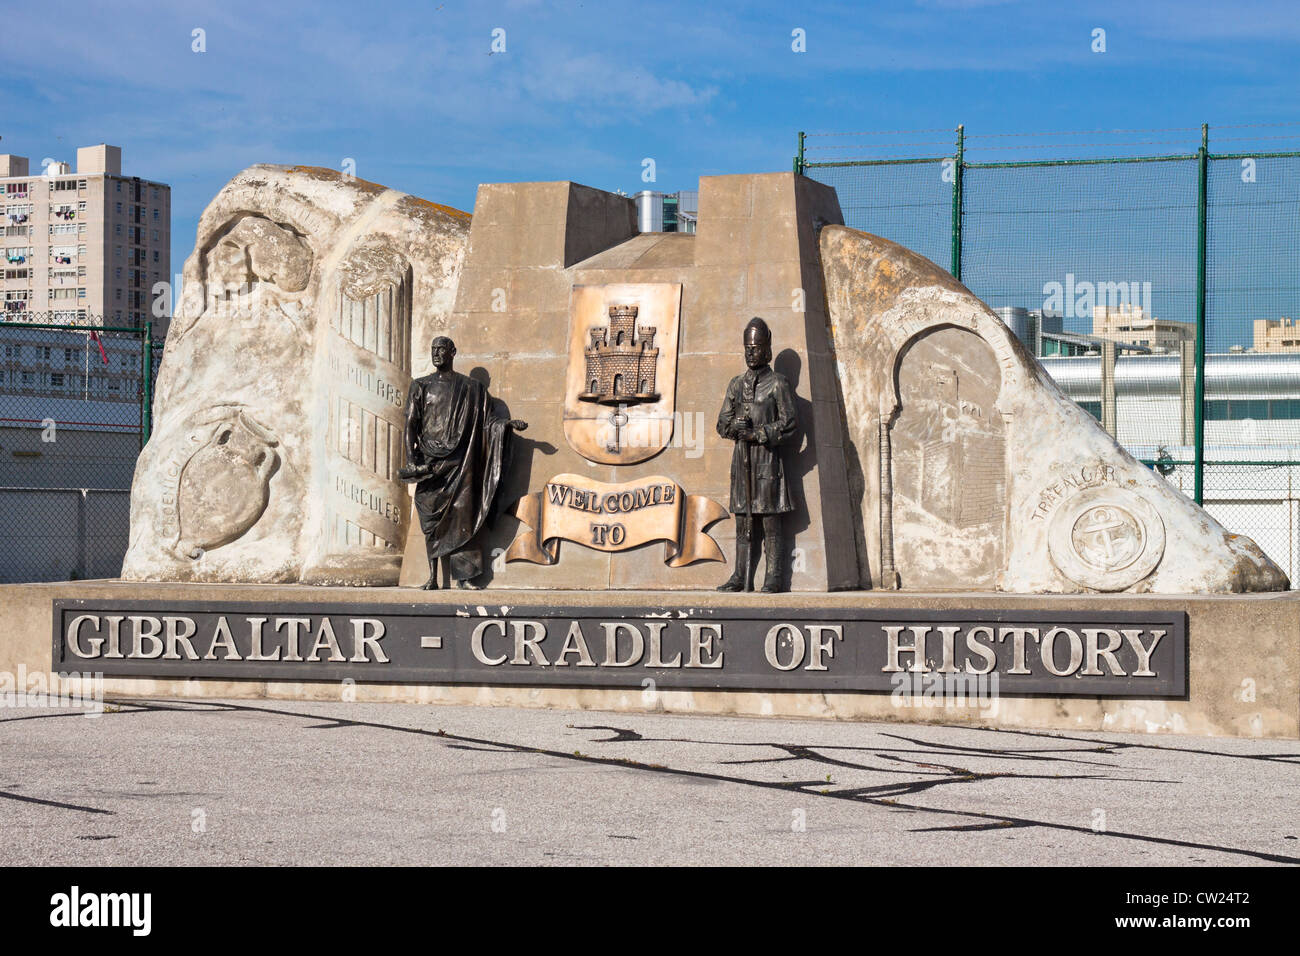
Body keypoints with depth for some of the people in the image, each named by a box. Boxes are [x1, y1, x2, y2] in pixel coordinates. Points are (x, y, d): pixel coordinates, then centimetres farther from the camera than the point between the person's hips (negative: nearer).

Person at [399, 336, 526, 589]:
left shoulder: (470, 388, 10)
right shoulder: (421, 386, 11)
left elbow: (488, 417, 10)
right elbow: (411, 424, 5)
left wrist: (509, 423, -10)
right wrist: (412, 460, -6)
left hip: (458, 461, -1)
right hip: (429, 461, 1)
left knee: (461, 515, -9)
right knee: (431, 519, 0)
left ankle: (464, 576, -8)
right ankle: (433, 577, 4)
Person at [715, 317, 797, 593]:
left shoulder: (778, 383, 1)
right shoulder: (737, 384, 17)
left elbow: (789, 422, -6)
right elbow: (722, 423, 15)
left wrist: (757, 433, -14)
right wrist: (737, 426, -8)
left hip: (767, 455, -5)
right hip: (741, 456, 5)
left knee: (770, 520, -7)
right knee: (743, 521, 5)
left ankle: (774, 578, -6)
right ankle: (741, 578, 6)